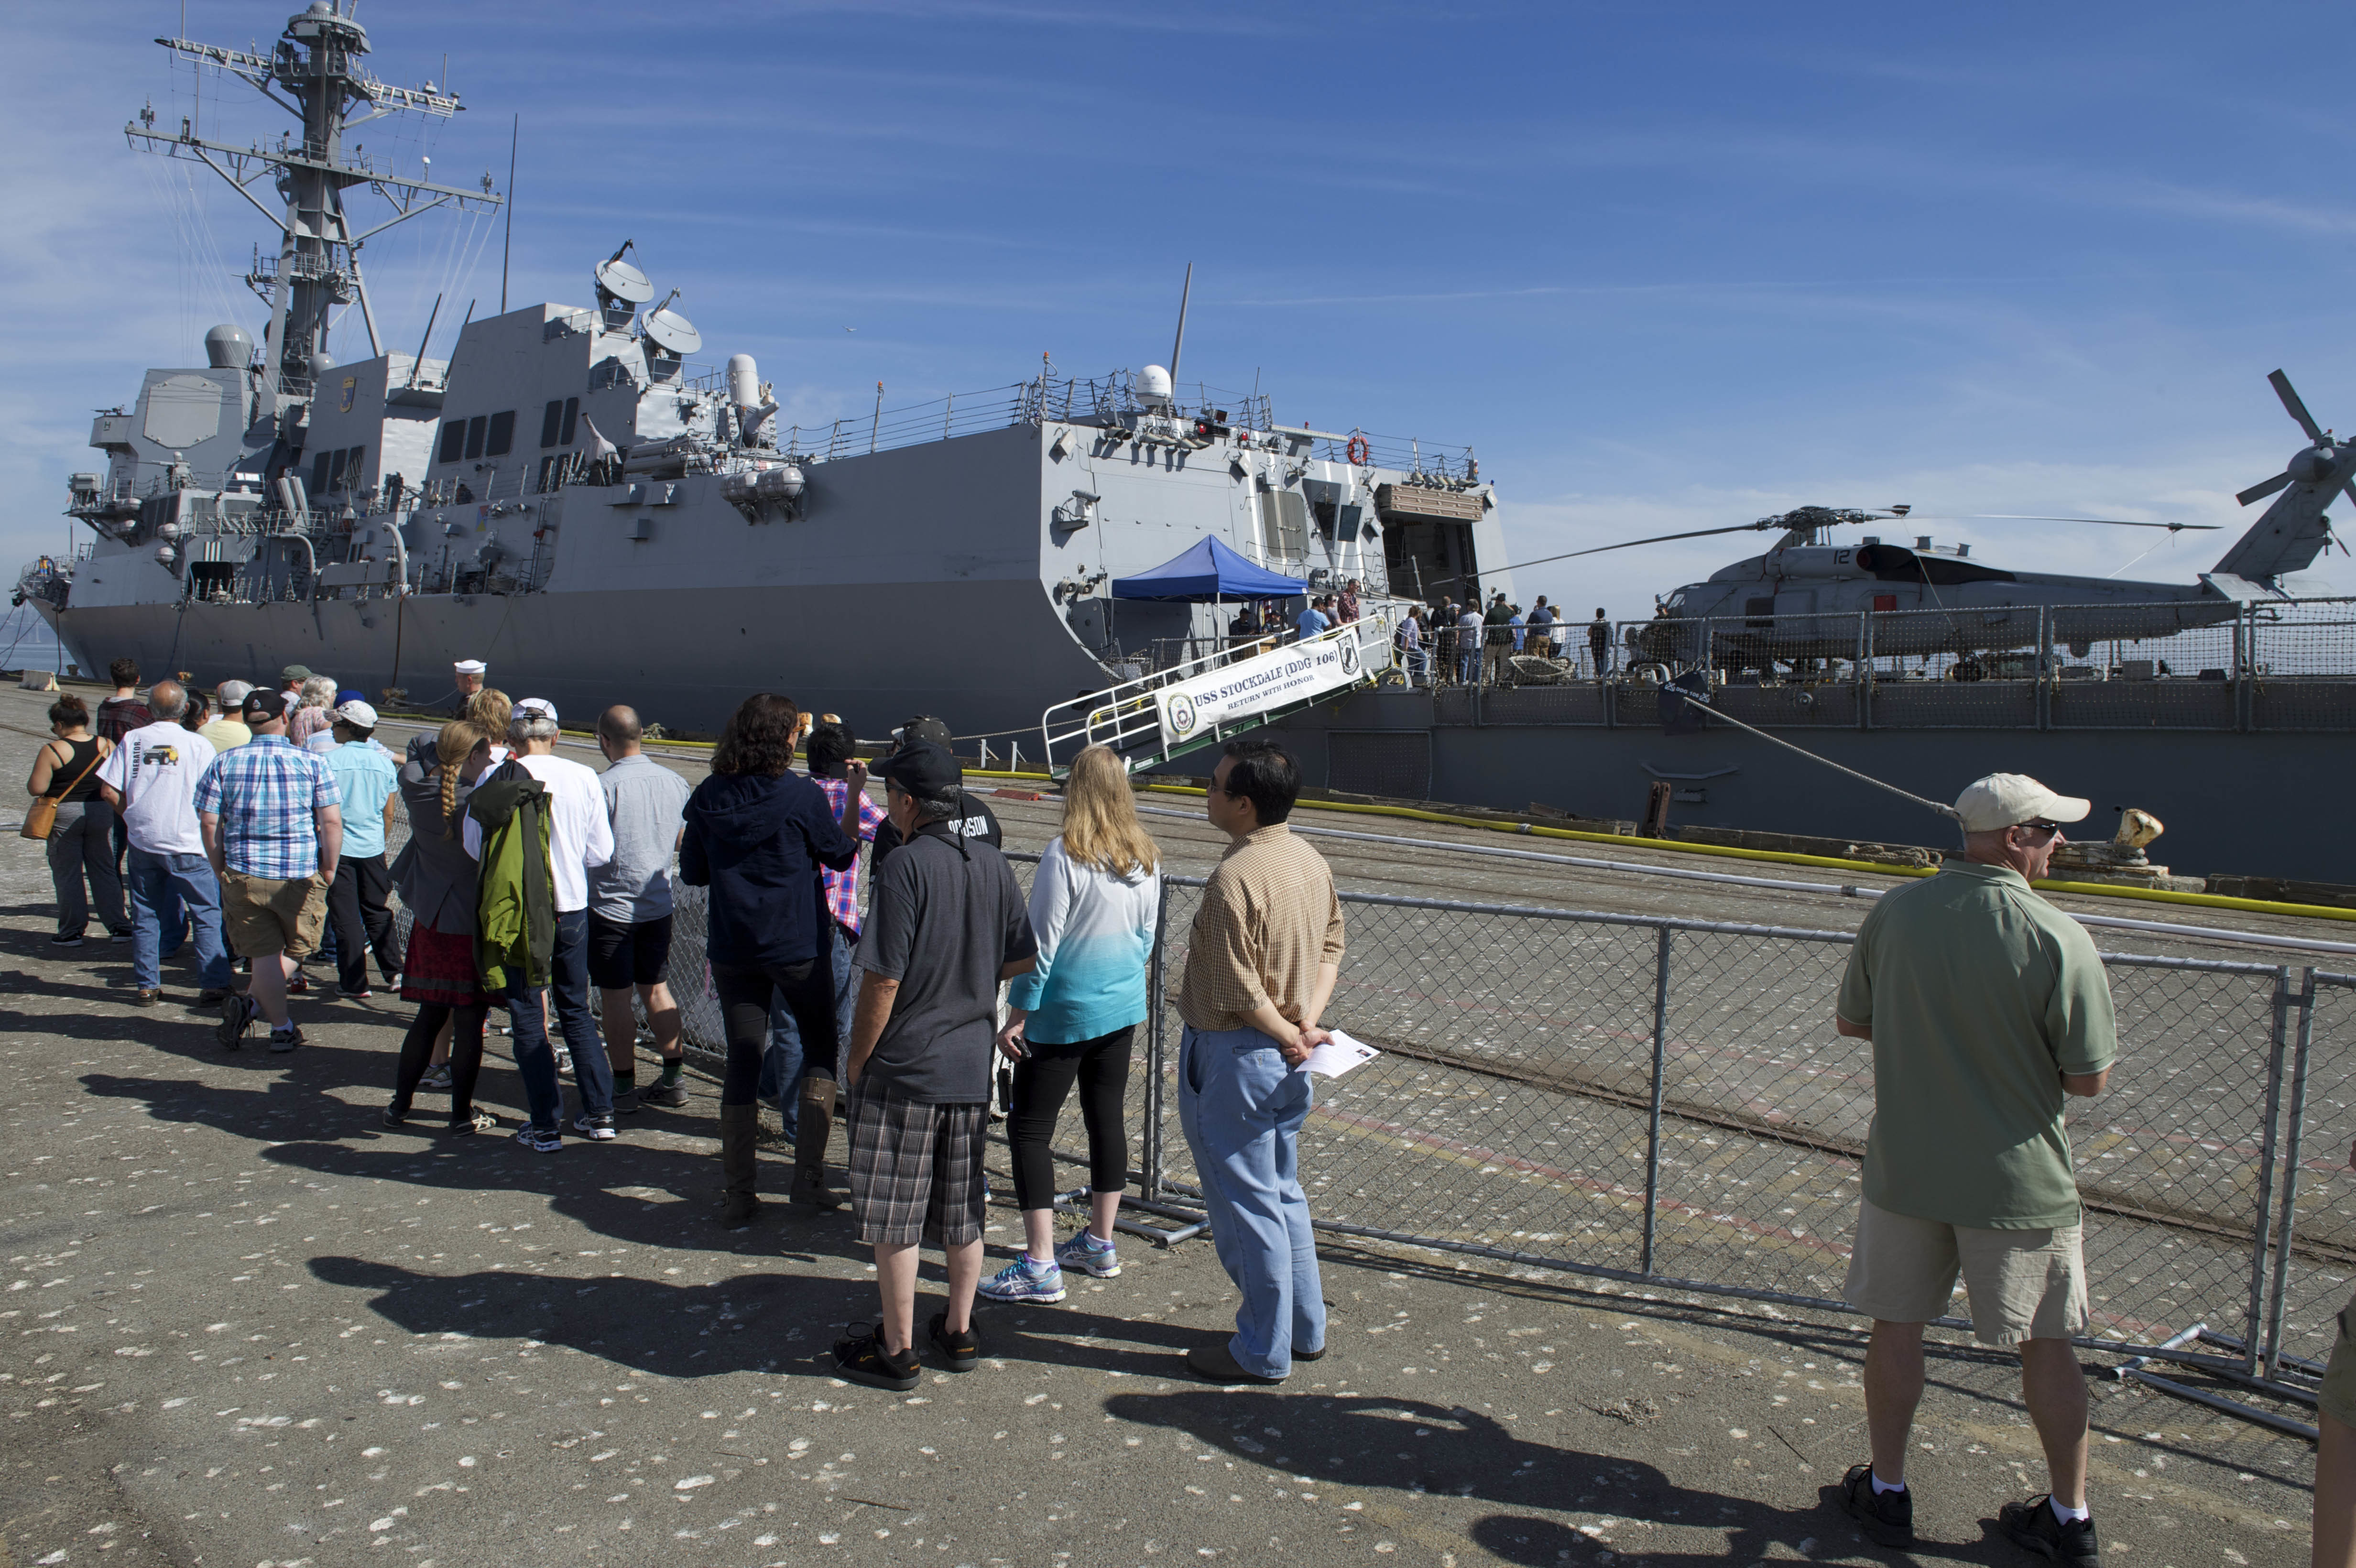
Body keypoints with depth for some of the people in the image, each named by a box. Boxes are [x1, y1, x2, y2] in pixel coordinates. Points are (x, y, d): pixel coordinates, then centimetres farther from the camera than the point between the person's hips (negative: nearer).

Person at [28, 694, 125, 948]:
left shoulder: (52, 751, -11)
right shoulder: (107, 746, 0)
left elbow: (36, 789, -11)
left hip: (64, 816, -3)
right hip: (101, 813, 4)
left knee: (67, 874, 6)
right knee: (104, 871, 11)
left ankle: (71, 932, 10)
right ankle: (118, 926, 9)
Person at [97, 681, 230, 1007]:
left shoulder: (132, 740, 1)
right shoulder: (198, 744, -7)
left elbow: (109, 790, -1)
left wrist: (133, 817, 14)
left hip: (143, 842, 3)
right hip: (188, 842, -3)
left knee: (145, 915, 13)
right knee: (207, 914, 3)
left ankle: (147, 986, 17)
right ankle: (213, 986, 0)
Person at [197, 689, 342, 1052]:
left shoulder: (224, 763, 1)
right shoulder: (312, 764, -4)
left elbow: (209, 822, 0)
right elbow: (332, 822, -10)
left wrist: (221, 869, 11)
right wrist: (329, 869, 0)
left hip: (243, 875, 2)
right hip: (301, 874, -1)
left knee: (264, 953, 11)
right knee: (295, 949, 16)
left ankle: (282, 1029, 10)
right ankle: (251, 1002, -2)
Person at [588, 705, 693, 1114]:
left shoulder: (604, 787, -17)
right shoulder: (675, 783, 1)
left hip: (612, 906, -6)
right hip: (659, 904, 6)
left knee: (614, 997, 4)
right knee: (656, 989, 16)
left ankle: (623, 1087, 10)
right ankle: (673, 1079, 18)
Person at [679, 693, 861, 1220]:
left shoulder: (708, 798, -2)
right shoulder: (802, 795, -13)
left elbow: (692, 873, 7)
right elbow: (842, 856, 0)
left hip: (731, 952, 3)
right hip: (796, 948, -3)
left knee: (742, 1061, 10)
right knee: (820, 1049, 15)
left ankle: (736, 1194, 10)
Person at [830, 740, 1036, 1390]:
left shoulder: (906, 867, -17)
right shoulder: (992, 864, 2)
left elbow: (884, 978, -18)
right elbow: (1022, 957, 10)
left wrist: (857, 1057, -5)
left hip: (905, 1067, -6)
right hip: (973, 1065, 7)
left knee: (894, 1215, 6)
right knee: (962, 1209, 17)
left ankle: (896, 1350, 16)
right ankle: (959, 1332, 29)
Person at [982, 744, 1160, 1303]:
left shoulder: (1066, 855, -18)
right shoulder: (1147, 858, 2)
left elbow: (1042, 944, -16)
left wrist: (1016, 1017, -10)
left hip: (1065, 1013, -7)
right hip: (1123, 1009, 7)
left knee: (1028, 1130, 1)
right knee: (1107, 1119, 16)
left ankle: (1041, 1266, 1)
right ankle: (1099, 1244, 28)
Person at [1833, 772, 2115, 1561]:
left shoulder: (1894, 912, -7)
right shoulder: (2060, 939, -17)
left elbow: (1850, 1021, 4)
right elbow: (2090, 1077, -11)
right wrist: (2022, 1047, 7)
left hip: (1905, 1166, 2)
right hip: (2020, 1178, -2)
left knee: (1897, 1325, 15)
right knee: (2046, 1344, 15)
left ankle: (1887, 1491, 28)